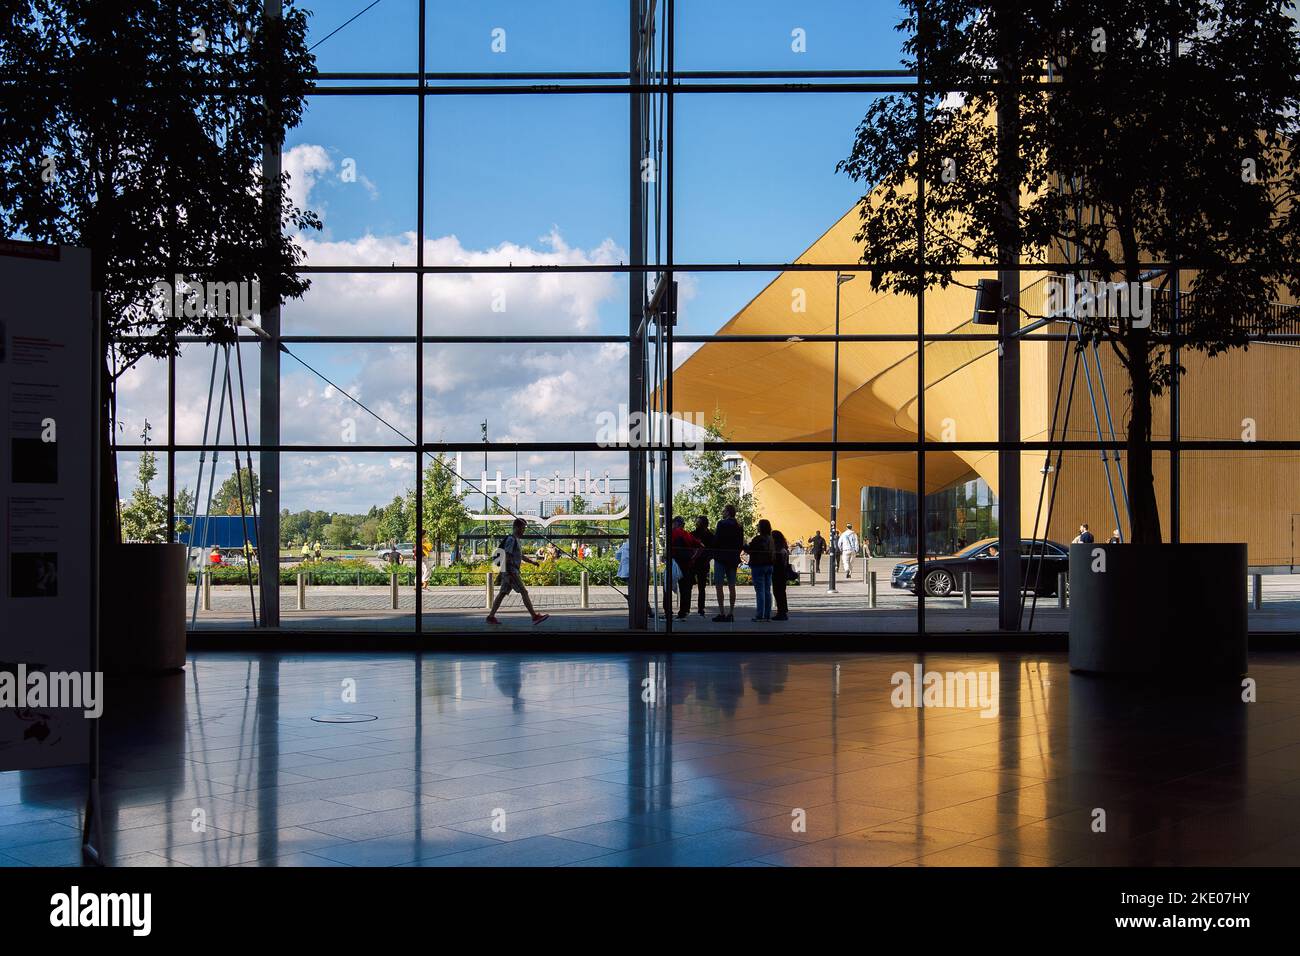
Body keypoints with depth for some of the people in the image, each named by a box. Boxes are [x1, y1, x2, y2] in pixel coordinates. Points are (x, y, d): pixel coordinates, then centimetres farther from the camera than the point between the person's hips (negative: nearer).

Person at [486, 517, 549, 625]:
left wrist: (532, 562, 13)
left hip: (511, 572, 10)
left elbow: (521, 556, 26)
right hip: (510, 572, -10)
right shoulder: (511, 539, -14)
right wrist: (510, 574, -23)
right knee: (524, 592, -9)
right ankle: (535, 616, -9)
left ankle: (491, 616, 12)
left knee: (502, 594, 10)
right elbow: (507, 557, -20)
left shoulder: (517, 540, 18)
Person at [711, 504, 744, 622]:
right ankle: (731, 613, 9)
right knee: (732, 586, 9)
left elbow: (716, 541, -17)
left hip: (721, 558, -7)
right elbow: (741, 544, 12)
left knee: (719, 585, -3)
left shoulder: (722, 524, -12)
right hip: (733, 559, 7)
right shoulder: (739, 526, 9)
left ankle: (721, 613, -7)